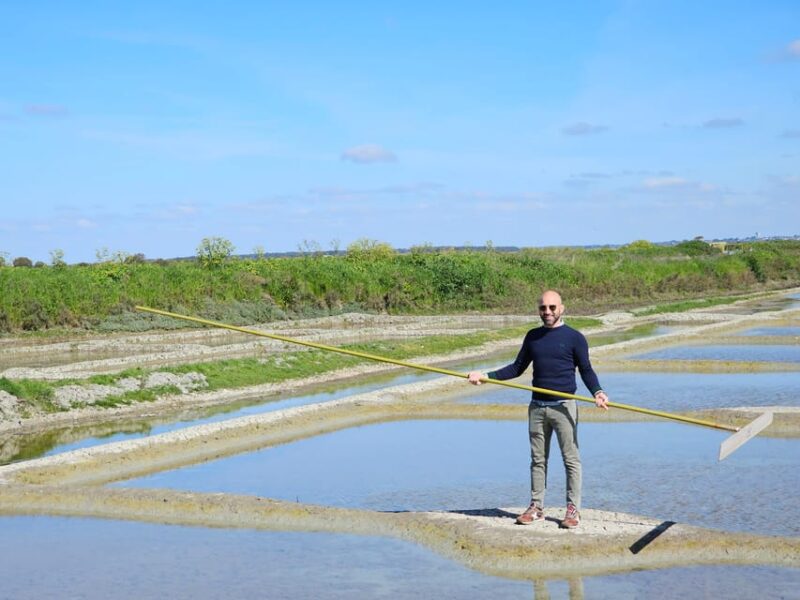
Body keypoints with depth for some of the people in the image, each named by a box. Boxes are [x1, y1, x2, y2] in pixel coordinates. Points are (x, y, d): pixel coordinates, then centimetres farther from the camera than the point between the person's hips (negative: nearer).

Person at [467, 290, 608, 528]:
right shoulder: (533, 337, 12)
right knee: (537, 459, 8)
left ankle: (573, 508, 4)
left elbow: (586, 370, 0)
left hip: (564, 406, -4)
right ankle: (536, 507, 15)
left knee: (571, 458, -2)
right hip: (537, 406, 4)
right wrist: (486, 376, 9)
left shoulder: (574, 337, 0)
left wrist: (596, 391, -19)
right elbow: (517, 368, 18)